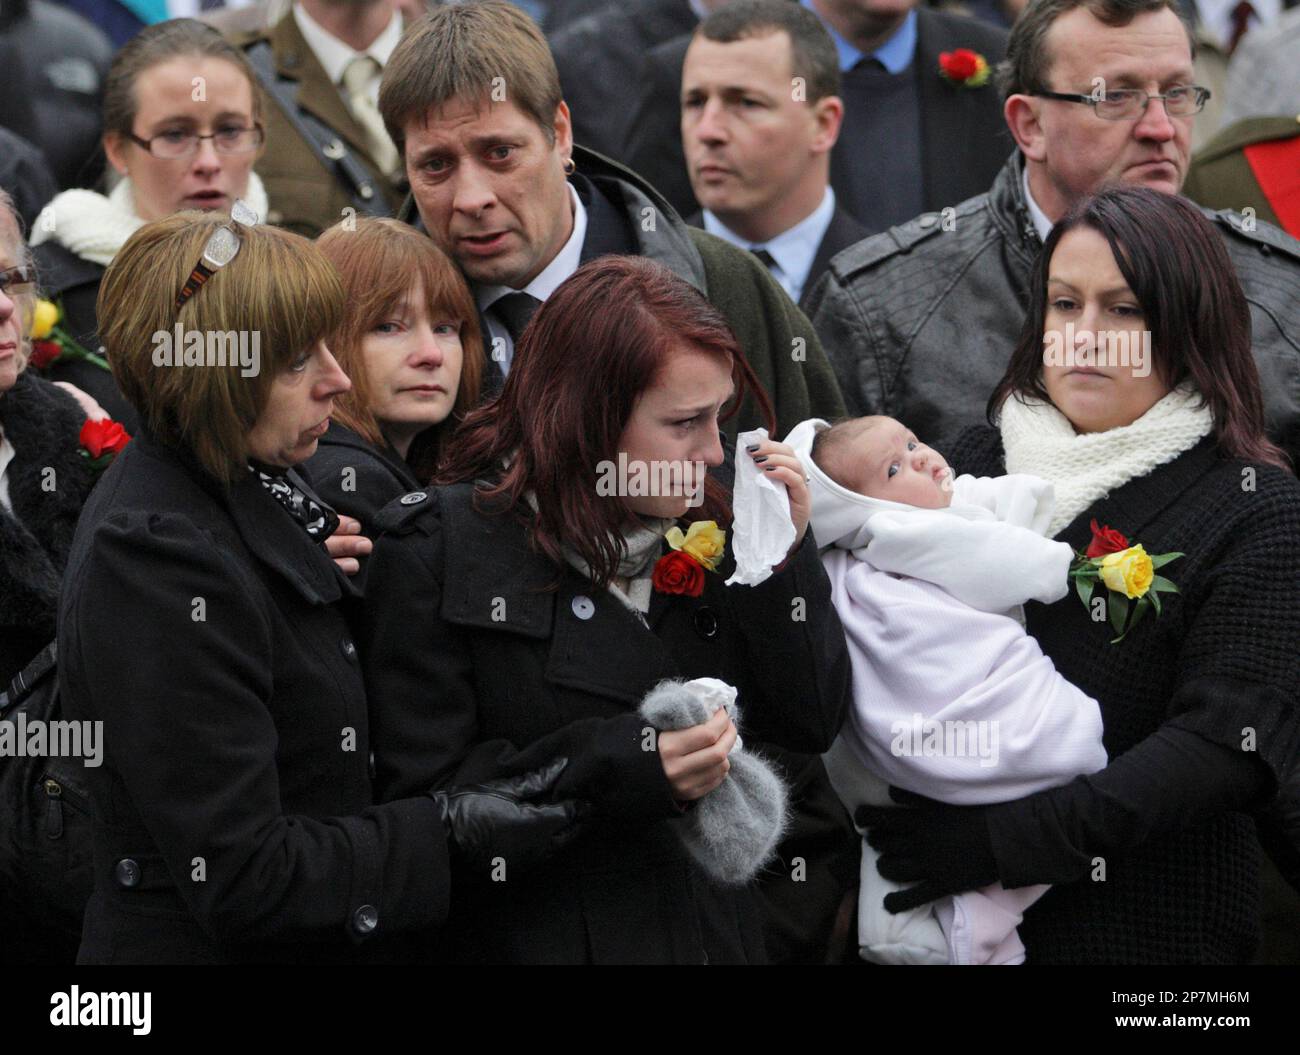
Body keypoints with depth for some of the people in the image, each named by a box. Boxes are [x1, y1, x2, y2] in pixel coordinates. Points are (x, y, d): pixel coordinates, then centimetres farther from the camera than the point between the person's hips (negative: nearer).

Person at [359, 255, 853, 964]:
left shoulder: (708, 524, 4)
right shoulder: (440, 551, -12)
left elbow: (809, 728, 4)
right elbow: (421, 793, -16)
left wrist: (785, 554, -8)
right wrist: (622, 767, -25)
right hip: (539, 939, -5)